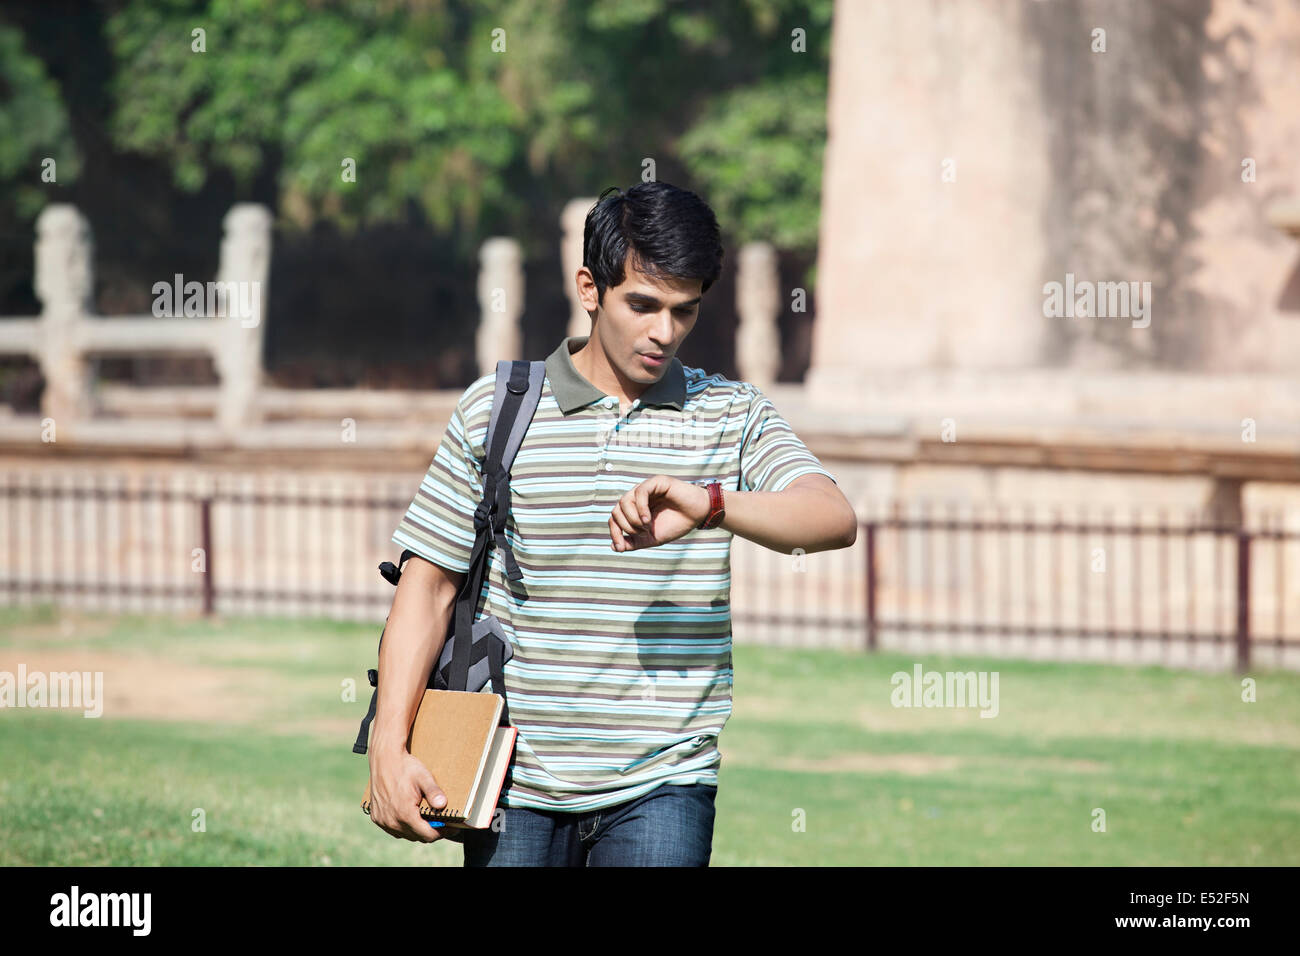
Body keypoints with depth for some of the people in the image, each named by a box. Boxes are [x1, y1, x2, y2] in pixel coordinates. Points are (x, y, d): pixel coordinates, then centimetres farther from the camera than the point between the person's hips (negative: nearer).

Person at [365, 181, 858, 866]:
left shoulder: (731, 415, 5)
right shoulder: (493, 409, 5)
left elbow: (834, 520, -11)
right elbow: (428, 584, 6)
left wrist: (710, 503, -30)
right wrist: (389, 751, -2)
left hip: (661, 787, -1)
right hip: (516, 783, 1)